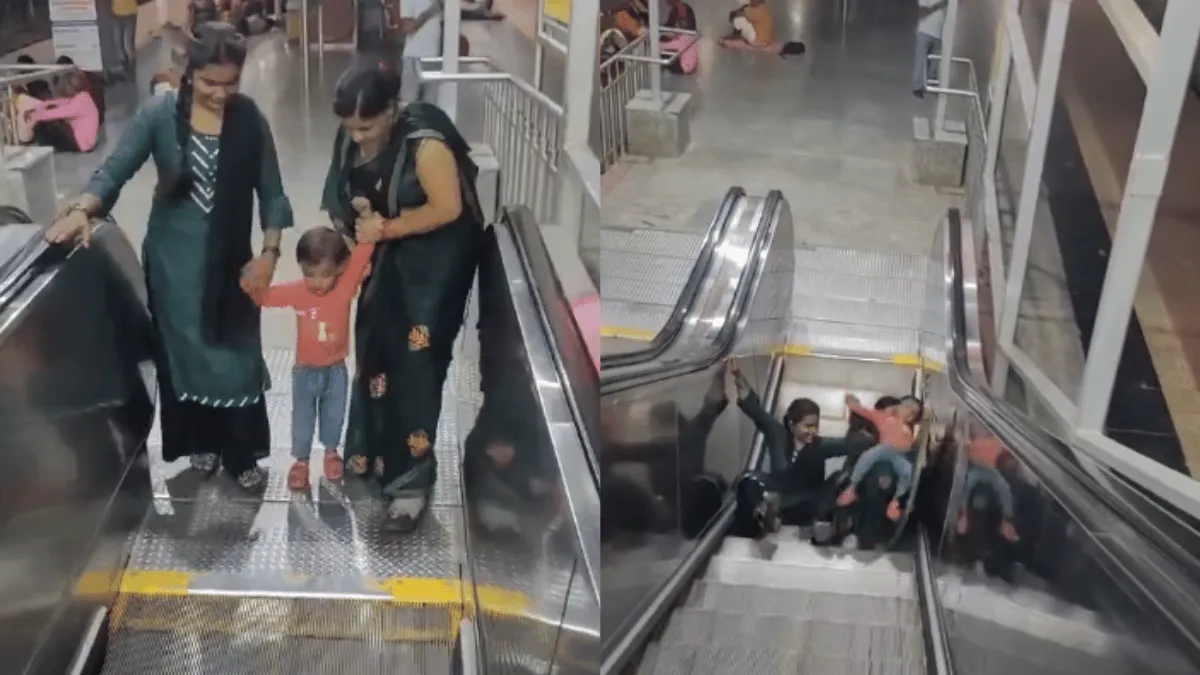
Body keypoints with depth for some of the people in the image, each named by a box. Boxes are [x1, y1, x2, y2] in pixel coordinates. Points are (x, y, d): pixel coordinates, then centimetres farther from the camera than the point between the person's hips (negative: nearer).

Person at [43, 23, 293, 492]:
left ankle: (241, 456, 19)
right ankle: (202, 442, 32)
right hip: (173, 257, 0)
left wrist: (269, 251, -11)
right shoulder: (160, 114, -10)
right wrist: (82, 210, -31)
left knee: (237, 354, 3)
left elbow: (271, 192, -1)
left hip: (230, 257, 0)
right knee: (184, 350, 11)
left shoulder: (249, 120, -7)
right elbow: (116, 168, -13)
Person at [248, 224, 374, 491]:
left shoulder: (346, 286, -23)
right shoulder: (296, 291, -18)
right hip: (305, 371, 0)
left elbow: (363, 250, -29)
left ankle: (331, 452, 46)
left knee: (334, 416, 22)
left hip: (336, 371, 0)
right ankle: (301, 461, 35)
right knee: (302, 418, 16)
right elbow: (263, 295, -9)